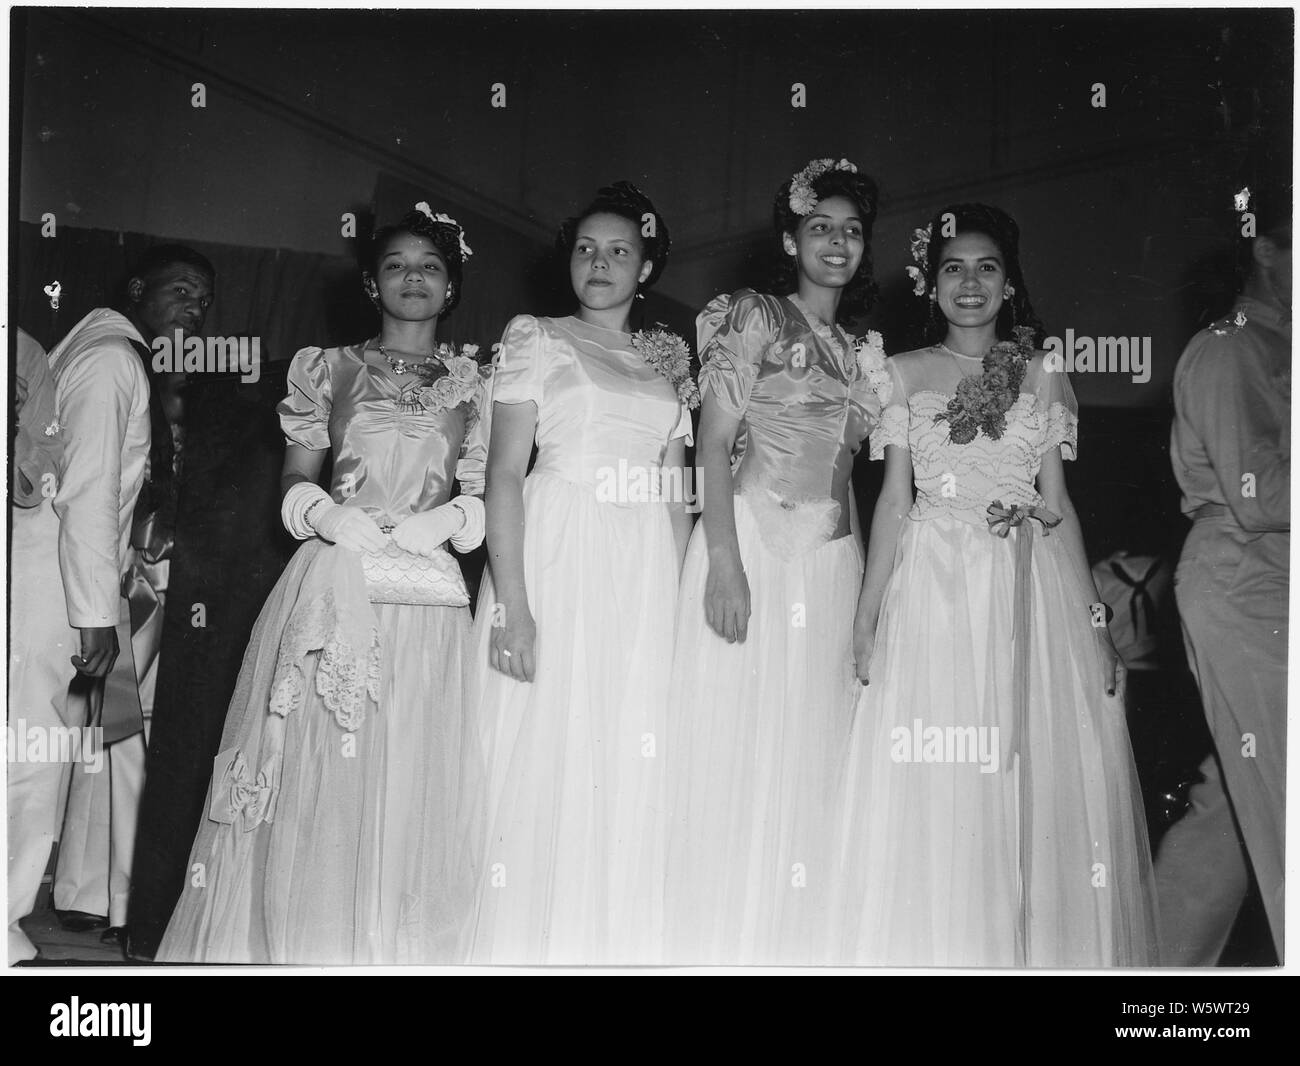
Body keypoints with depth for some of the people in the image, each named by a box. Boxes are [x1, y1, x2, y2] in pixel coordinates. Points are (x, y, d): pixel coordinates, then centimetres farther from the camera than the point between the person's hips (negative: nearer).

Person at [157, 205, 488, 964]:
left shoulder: (474, 383, 13)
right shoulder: (329, 367, 13)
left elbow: (487, 493, 10)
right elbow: (295, 482, 10)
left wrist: (447, 517, -9)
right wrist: (327, 513, -9)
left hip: (427, 598, 0)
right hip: (332, 588, 0)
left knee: (410, 792, 0)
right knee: (314, 790, -1)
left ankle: (396, 948, 12)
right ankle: (294, 942, 11)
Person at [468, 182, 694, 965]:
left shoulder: (668, 357, 16)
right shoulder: (538, 341, 4)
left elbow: (675, 490, 14)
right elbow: (505, 470, -5)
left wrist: (683, 595, 3)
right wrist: (511, 602, -15)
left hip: (646, 579, 4)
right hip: (555, 563, -4)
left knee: (628, 771, 5)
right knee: (544, 759, -3)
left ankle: (613, 944, 17)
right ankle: (529, 944, 10)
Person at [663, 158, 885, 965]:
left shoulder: (863, 351, 18)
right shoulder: (754, 317, 1)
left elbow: (853, 469, 18)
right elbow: (715, 445, -7)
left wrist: (870, 597, 10)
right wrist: (723, 561, -18)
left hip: (833, 559, 6)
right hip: (753, 544, -5)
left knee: (811, 760, 5)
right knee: (733, 750, -5)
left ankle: (793, 942, 14)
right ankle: (718, 942, 5)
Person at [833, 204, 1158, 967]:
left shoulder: (1044, 378, 10)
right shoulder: (904, 375, 8)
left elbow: (1058, 505, 9)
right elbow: (894, 498, 5)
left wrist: (1096, 622, 4)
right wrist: (868, 614, -3)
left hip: (1032, 591, 1)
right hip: (934, 589, -1)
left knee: (1046, 781, 0)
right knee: (933, 794, -1)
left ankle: (1045, 950, 16)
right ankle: (938, 951, 13)